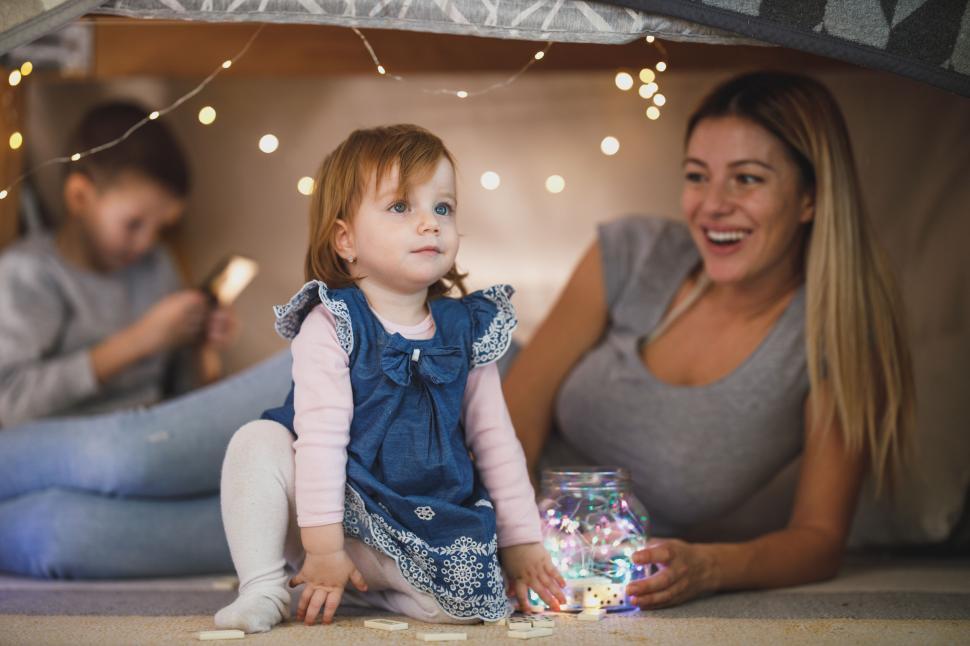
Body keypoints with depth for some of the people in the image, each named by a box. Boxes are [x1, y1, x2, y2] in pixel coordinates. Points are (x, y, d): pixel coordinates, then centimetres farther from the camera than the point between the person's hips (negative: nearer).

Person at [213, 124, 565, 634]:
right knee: (258, 441, -25)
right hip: (337, 512, -2)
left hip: (426, 527, 2)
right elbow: (321, 437, -19)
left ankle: (359, 588, -2)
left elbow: (495, 439, 6)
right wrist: (323, 547, -25)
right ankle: (263, 589, -17)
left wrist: (521, 541, 4)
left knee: (463, 598, -24)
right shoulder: (331, 327, -12)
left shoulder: (467, 331, 1)